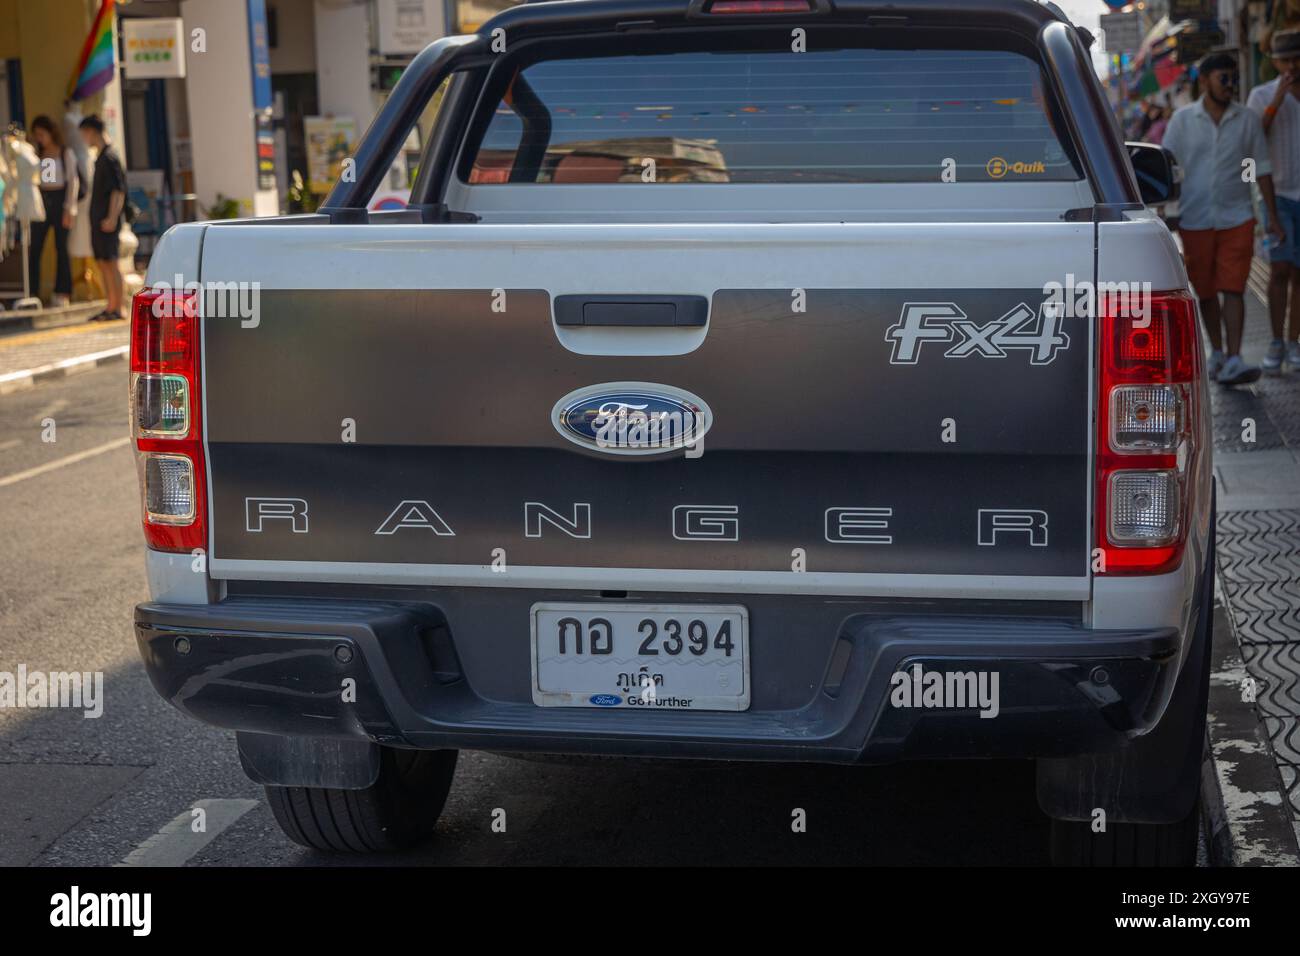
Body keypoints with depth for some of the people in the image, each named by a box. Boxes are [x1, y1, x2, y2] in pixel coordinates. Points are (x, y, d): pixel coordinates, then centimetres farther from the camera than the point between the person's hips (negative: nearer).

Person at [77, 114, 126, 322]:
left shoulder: (110, 157, -13)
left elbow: (118, 190, -18)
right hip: (97, 219, 9)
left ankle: (117, 308, -6)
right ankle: (110, 307, 13)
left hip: (107, 221, -9)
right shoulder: (101, 157, 16)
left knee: (110, 262, -8)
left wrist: (112, 218, -23)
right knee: (102, 263, 10)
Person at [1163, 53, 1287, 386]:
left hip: (1236, 218, -1)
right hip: (1195, 219, 1)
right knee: (1205, 292, 10)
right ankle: (1217, 352, 27)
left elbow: (1261, 168, 8)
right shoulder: (1183, 120, 1)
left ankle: (1233, 361, -16)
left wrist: (1273, 216, 5)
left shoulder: (1247, 119, 3)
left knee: (1232, 289, -10)